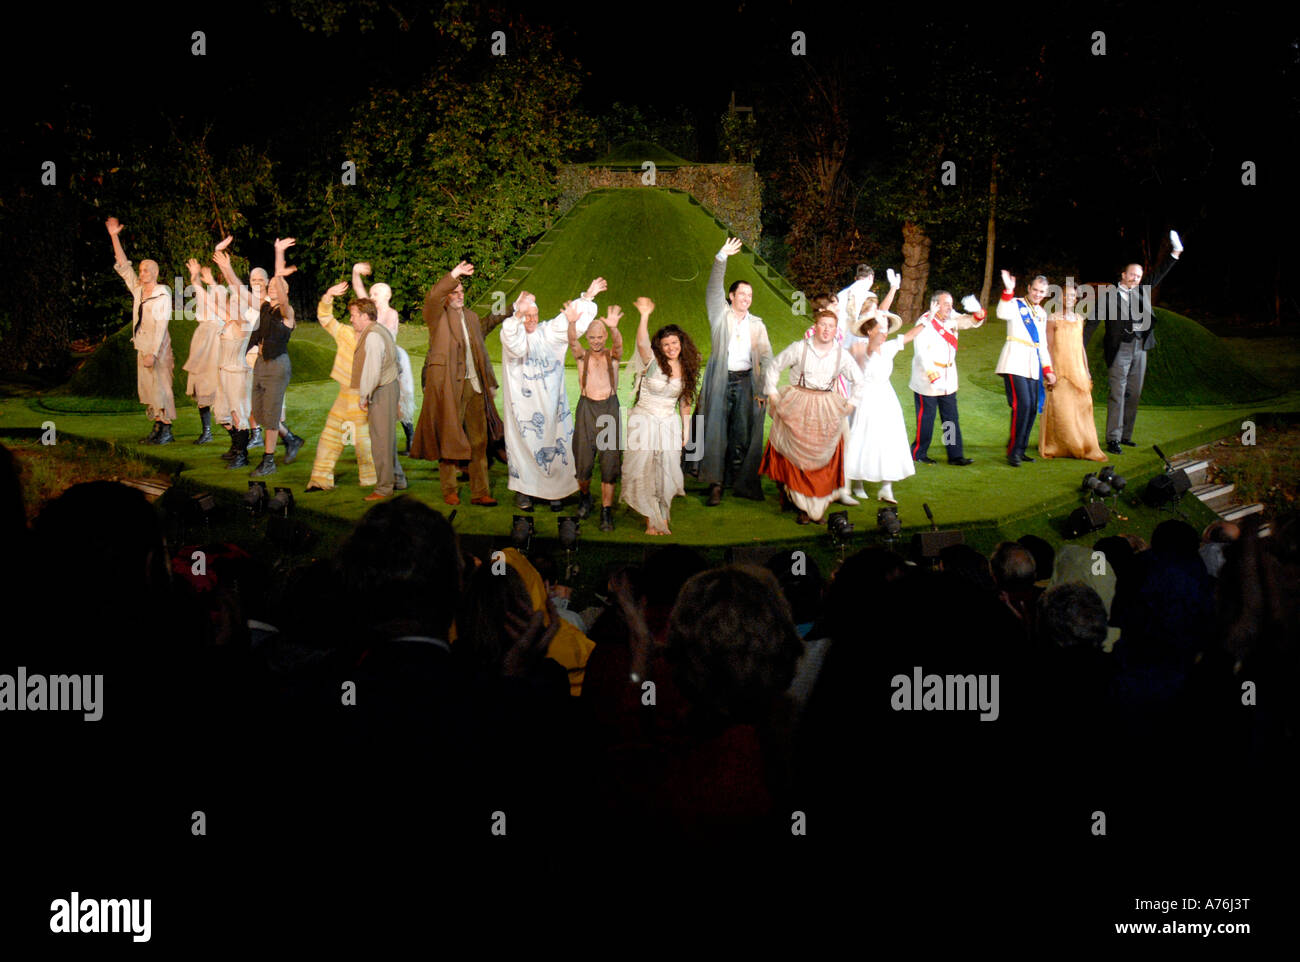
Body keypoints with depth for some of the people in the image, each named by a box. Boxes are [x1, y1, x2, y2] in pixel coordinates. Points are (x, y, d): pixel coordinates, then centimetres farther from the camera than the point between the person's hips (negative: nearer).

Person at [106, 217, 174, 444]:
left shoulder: (163, 295, -10)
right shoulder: (138, 290, 11)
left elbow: (161, 326, -15)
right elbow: (123, 266, 14)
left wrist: (153, 353, -21)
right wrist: (114, 237, 8)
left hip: (157, 347, -8)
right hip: (142, 347, 8)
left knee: (160, 387, -7)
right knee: (146, 389, 8)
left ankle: (167, 431, -3)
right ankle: (157, 428, 14)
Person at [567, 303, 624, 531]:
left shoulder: (612, 355, 8)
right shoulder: (582, 356, 9)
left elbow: (618, 343, -15)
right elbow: (572, 341, -12)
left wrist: (613, 327, -38)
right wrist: (572, 323, -34)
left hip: (609, 407, 0)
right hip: (586, 408, 0)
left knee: (610, 460, -6)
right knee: (584, 461, -2)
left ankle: (606, 510, -1)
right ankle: (584, 495, 27)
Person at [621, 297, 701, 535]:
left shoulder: (686, 369, 5)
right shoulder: (653, 363, -10)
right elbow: (642, 344, -30)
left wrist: (686, 429, 10)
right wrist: (645, 316, -41)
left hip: (669, 424, 4)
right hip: (644, 422, -4)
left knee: (667, 472, 4)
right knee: (644, 470, -4)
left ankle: (663, 520, 12)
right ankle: (651, 521, 3)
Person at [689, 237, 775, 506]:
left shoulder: (757, 324, 14)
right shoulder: (720, 315, 8)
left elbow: (766, 357, 9)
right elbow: (714, 289, -5)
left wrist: (765, 388, -1)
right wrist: (721, 257, -17)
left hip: (746, 382, 2)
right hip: (720, 380, -2)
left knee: (744, 434, 1)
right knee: (716, 431, -6)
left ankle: (743, 482, 9)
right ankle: (715, 485, -3)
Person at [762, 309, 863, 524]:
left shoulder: (842, 355, 3)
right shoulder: (799, 348, -3)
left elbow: (859, 382, 16)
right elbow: (774, 367, 6)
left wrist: (850, 405, 7)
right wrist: (772, 395, 0)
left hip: (827, 412, 2)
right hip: (797, 409, -2)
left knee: (824, 461, -1)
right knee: (796, 459, -2)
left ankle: (818, 508, 7)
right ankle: (803, 508, 8)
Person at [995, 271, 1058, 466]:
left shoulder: (1042, 313, 20)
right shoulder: (1016, 304, 0)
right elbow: (1003, 313, -25)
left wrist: (1047, 369, 19)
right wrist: (1008, 291, -37)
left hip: (1033, 365, 7)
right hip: (1015, 362, -7)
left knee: (1033, 407, 3)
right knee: (1021, 404, -17)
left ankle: (1020, 450, 12)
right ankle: (1013, 451, -12)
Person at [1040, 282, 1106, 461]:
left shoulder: (1079, 319, 13)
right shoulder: (1053, 319, -3)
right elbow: (1048, 347, -6)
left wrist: (1086, 371, 16)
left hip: (1077, 369, 5)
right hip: (1059, 368, -5)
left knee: (1082, 406, 1)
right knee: (1060, 408, -5)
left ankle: (1087, 448, 5)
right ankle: (1058, 447, 2)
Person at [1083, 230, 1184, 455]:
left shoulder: (1142, 292, 14)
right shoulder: (1109, 295, -2)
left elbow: (1158, 275, 23)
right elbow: (1093, 322, -6)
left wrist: (1174, 254, 15)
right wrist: (1080, 347, -13)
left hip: (1140, 349, 6)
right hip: (1120, 349, -6)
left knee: (1134, 394, 9)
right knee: (1118, 394, -9)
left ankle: (1125, 435, 17)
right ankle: (1113, 439, -10)